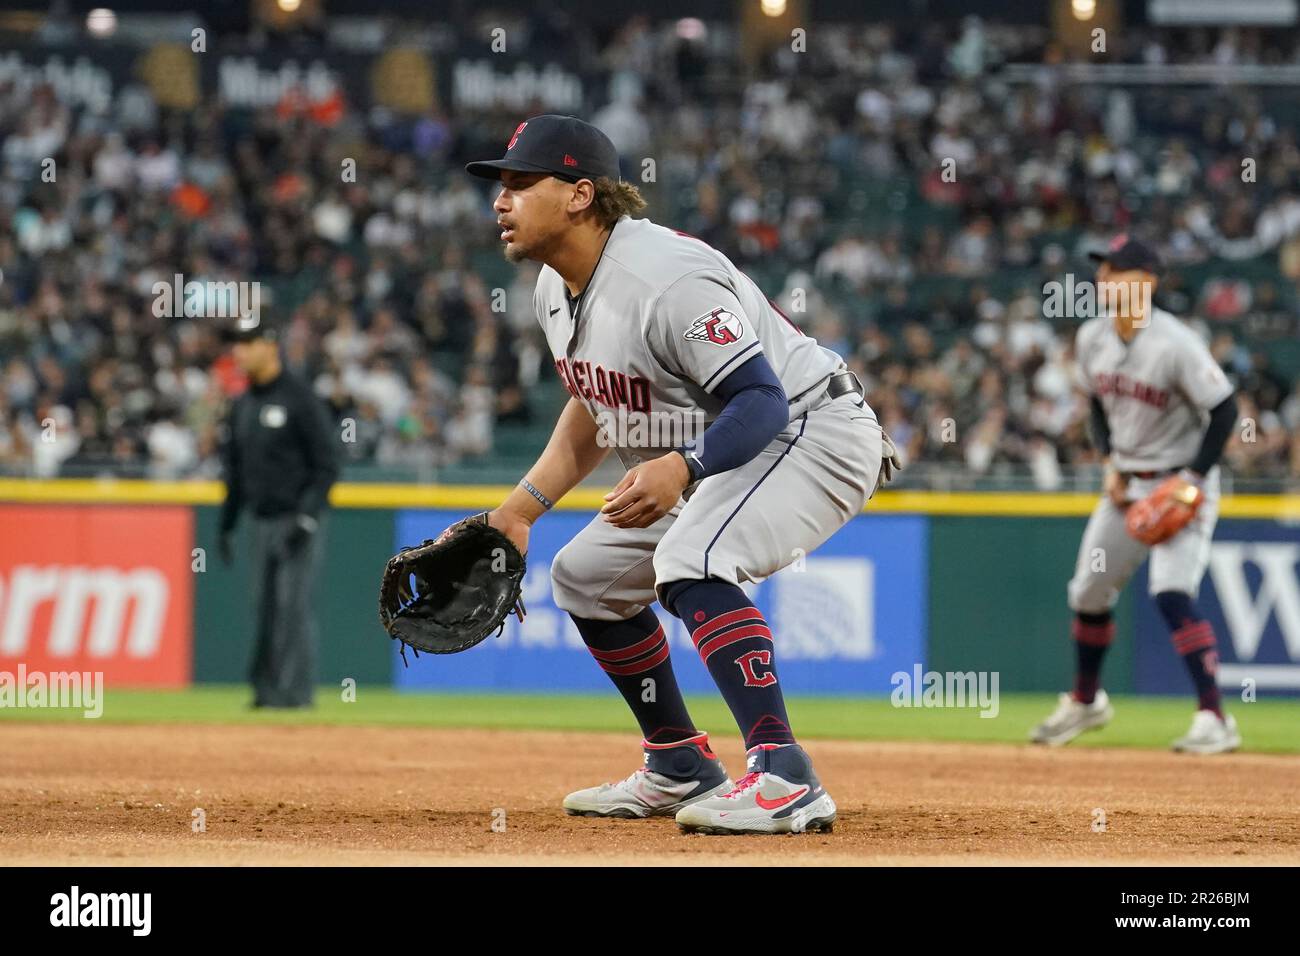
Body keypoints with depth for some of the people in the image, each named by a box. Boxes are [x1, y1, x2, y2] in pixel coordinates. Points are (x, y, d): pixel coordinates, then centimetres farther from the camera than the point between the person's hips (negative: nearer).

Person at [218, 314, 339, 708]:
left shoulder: (301, 401, -9)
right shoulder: (242, 406, 15)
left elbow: (327, 466, -12)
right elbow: (235, 470, 22)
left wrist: (307, 517, -20)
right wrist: (226, 524, 18)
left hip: (297, 520, -7)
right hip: (262, 523, 7)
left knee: (294, 605, -10)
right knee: (264, 605, 8)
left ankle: (295, 690, -8)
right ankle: (267, 688, 14)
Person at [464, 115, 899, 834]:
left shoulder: (667, 280, -29)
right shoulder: (555, 289, 2)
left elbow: (762, 403, -33)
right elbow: (596, 404, 18)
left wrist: (681, 469, -49)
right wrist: (523, 506, 10)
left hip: (813, 432, -11)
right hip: (703, 464, 11)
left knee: (690, 560, -35)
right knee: (585, 575, 15)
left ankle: (785, 780, -39)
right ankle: (680, 770, 25)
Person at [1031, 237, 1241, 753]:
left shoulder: (1175, 344, -23)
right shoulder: (1092, 338, -1)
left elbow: (1224, 410, -18)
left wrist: (1193, 481, -21)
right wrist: (1111, 463, 3)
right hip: (1127, 485, 7)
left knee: (1172, 594, -23)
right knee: (1088, 592, 13)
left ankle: (1215, 719, -22)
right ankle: (1085, 700, 36)